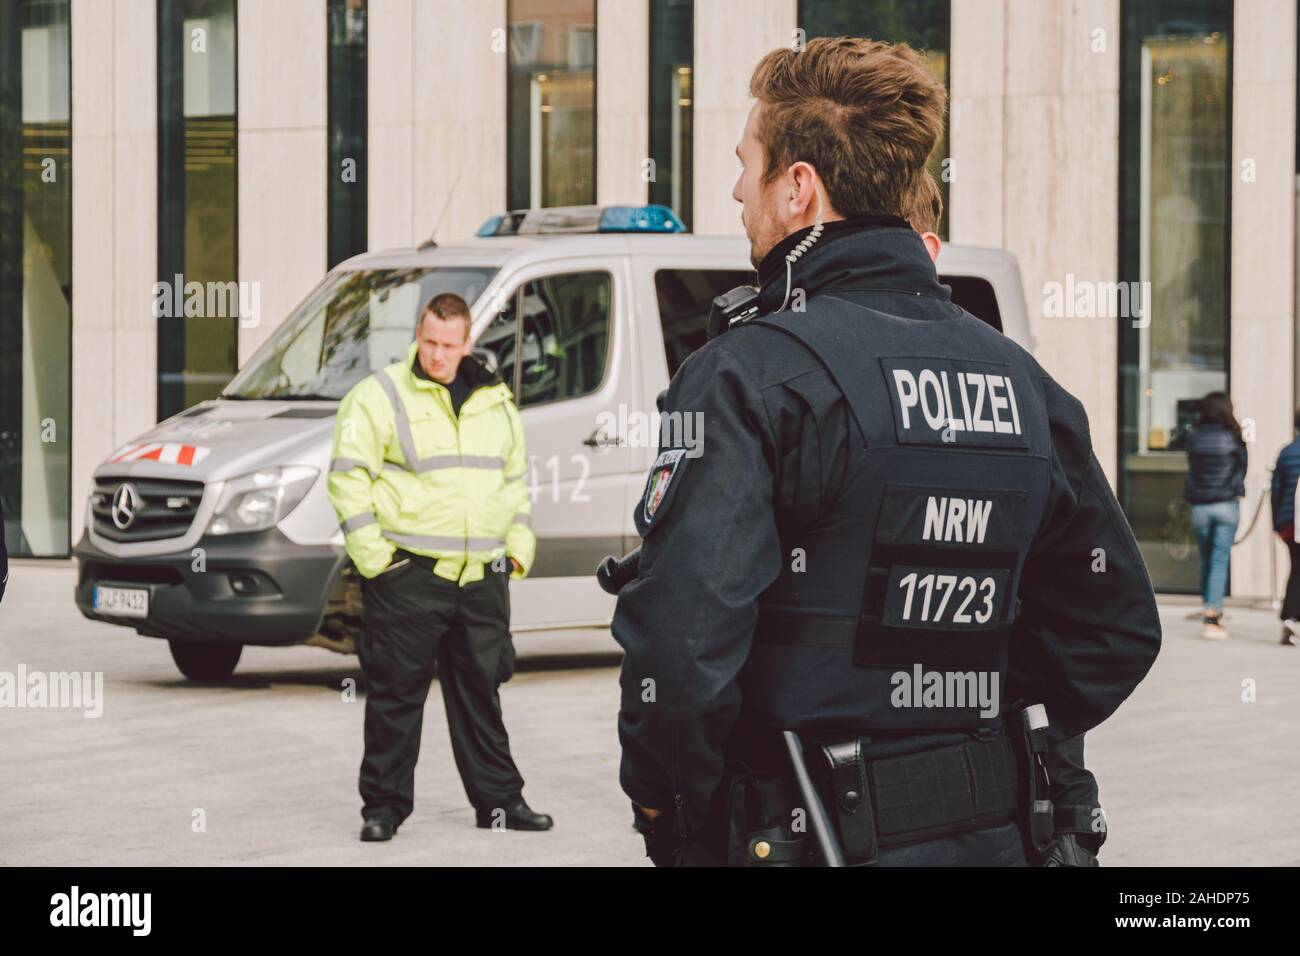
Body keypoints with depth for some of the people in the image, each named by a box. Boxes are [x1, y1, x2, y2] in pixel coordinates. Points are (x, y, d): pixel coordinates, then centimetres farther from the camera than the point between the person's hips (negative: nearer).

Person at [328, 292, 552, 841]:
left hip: (482, 577, 5)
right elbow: (348, 477, -6)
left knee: (481, 690, 11)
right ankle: (384, 806, 7)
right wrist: (372, 554, -11)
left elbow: (514, 480, 24)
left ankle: (499, 800, 19)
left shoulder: (496, 403, 14)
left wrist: (519, 548, 14)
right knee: (396, 693, -1)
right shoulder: (379, 397, -4)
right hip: (407, 573, -5)